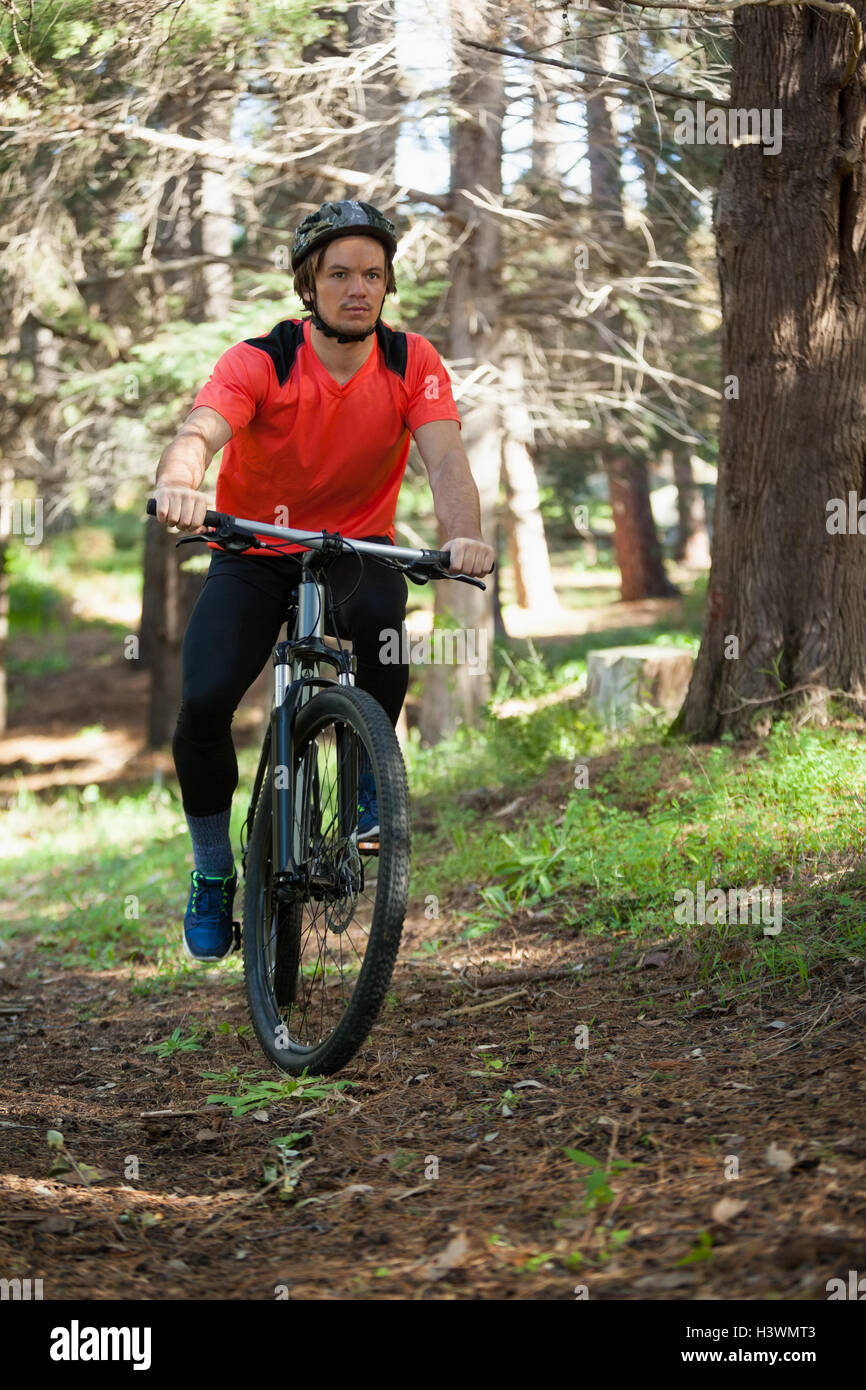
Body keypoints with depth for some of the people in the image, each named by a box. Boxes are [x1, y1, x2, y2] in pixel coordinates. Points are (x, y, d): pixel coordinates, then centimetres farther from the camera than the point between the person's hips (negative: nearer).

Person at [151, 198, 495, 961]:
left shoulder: (412, 363, -12)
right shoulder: (260, 363, -19)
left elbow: (446, 458, -25)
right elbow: (199, 432, -36)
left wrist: (465, 537, -47)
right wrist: (178, 485, -61)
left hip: (355, 548, 0)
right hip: (253, 554, 0)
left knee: (378, 610, -36)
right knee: (204, 700, -19)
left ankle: (370, 771, -9)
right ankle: (213, 871, 6)